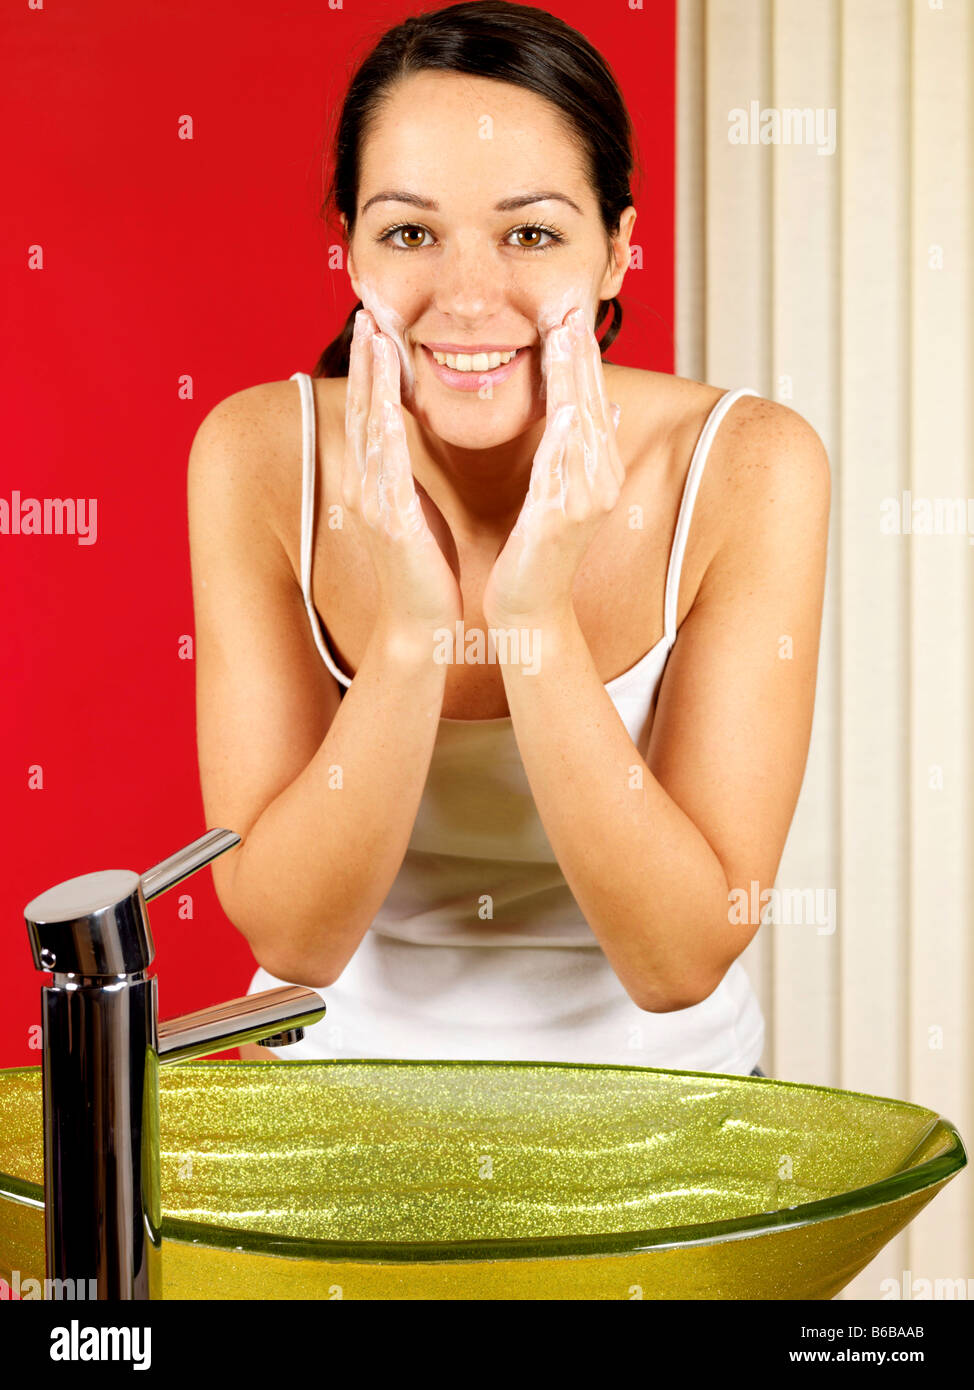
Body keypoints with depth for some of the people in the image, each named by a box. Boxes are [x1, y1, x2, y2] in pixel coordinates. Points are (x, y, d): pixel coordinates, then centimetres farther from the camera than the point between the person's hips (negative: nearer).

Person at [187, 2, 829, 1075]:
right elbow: (291, 937, -13)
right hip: (349, 1053, 0)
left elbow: (680, 964, -16)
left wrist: (537, 618, -24)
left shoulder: (745, 470, -14)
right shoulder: (259, 456, -11)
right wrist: (412, 625, -24)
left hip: (648, 1078, 0)